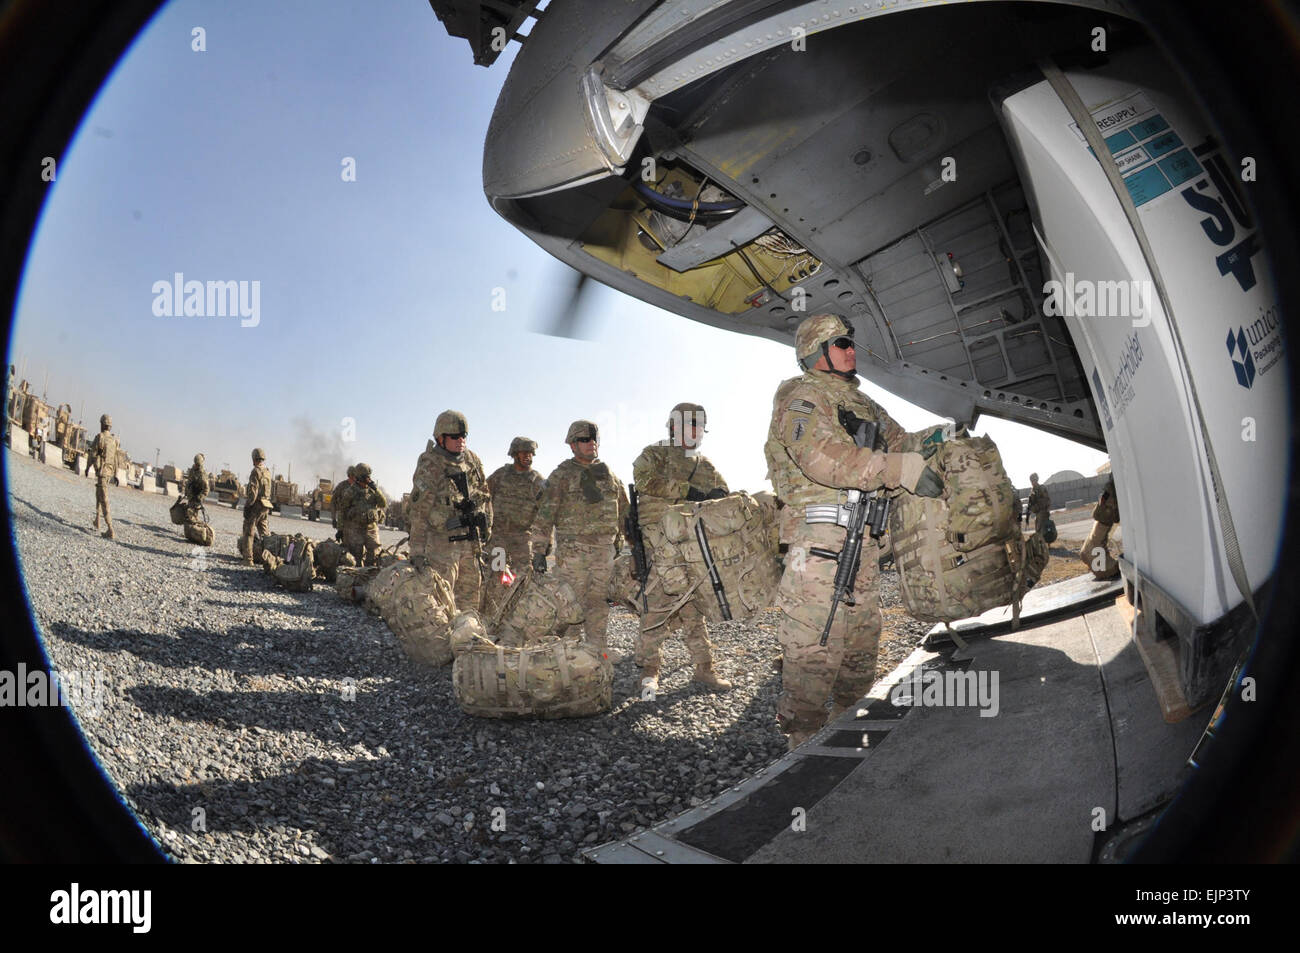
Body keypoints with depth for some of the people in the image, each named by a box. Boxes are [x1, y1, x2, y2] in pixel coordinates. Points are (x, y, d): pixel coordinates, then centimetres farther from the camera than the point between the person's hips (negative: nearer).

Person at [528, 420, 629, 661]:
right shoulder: (562, 476, -2)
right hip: (572, 549, -5)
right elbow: (545, 514, -7)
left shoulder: (609, 475, 14)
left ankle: (598, 646, 17)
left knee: (600, 600, 8)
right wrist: (539, 550, -13)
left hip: (605, 549, 5)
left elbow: (624, 511, 22)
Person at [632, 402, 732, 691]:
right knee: (658, 604, -9)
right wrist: (686, 490, -20)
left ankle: (704, 667, 14)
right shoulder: (655, 454, 1)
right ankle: (649, 669, 0)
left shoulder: (703, 464, 21)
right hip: (659, 541, -6)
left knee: (693, 605, 9)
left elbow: (721, 490, 25)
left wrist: (718, 495, -1)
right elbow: (643, 478, -18)